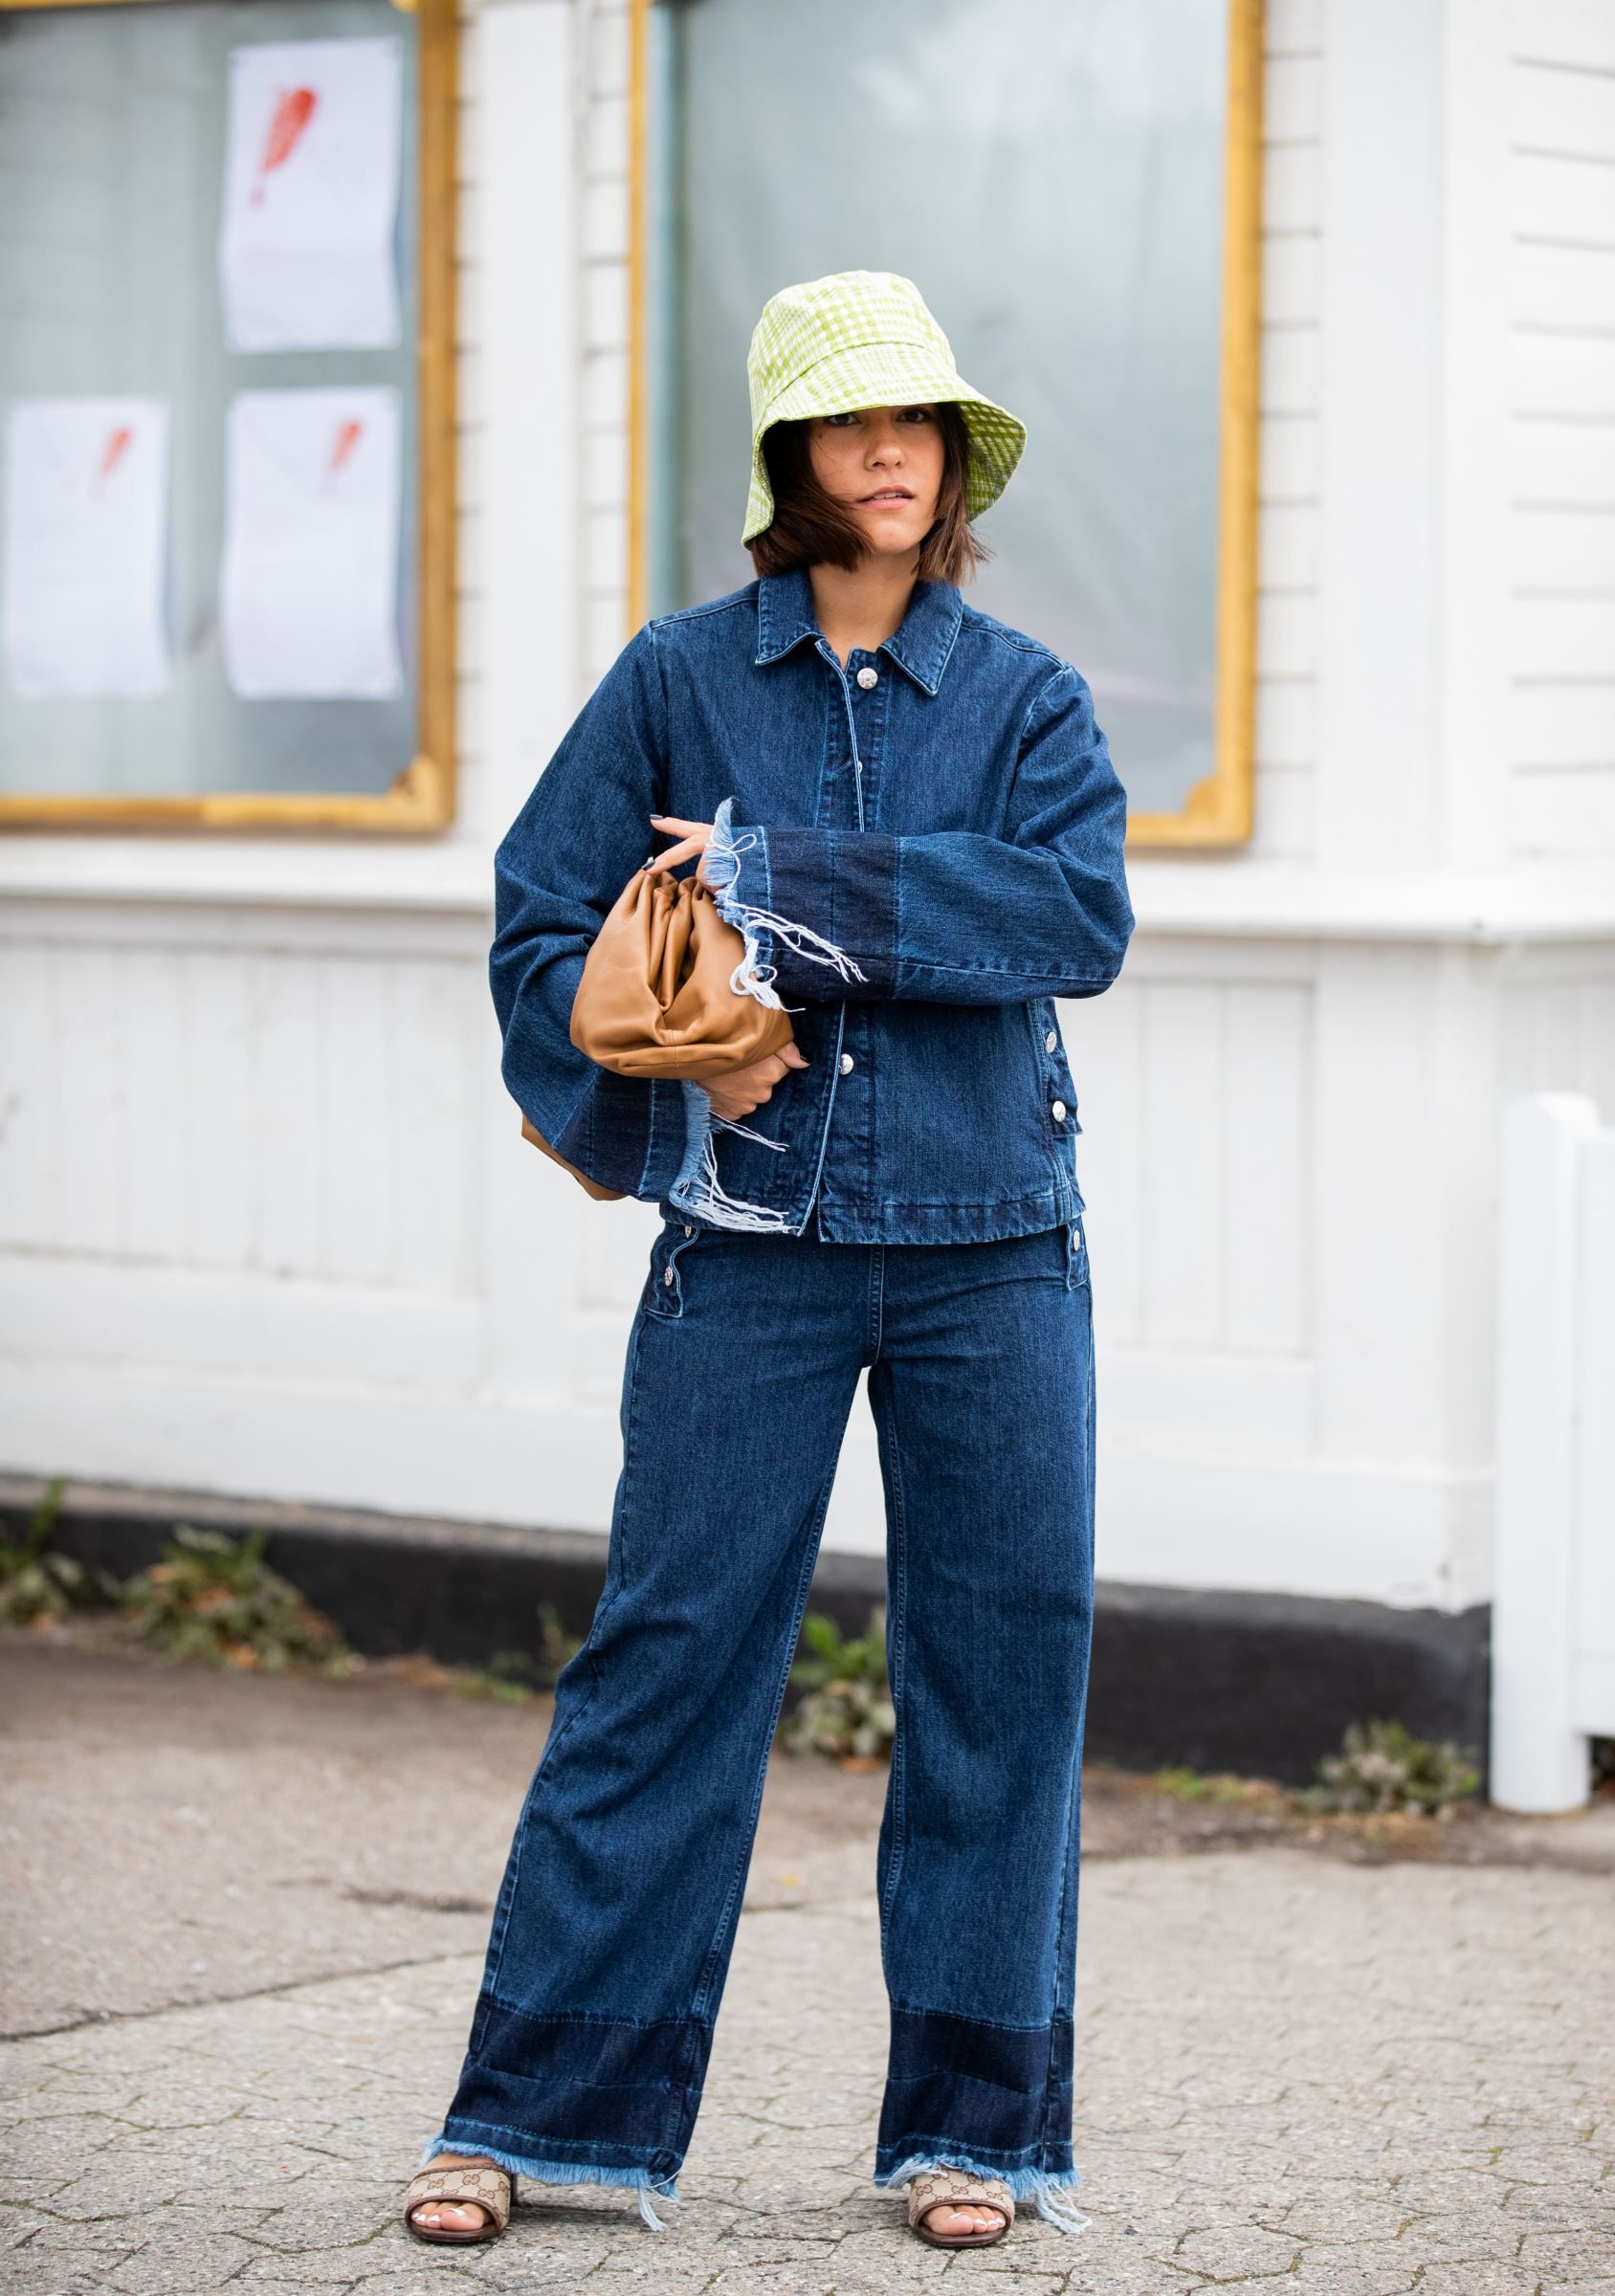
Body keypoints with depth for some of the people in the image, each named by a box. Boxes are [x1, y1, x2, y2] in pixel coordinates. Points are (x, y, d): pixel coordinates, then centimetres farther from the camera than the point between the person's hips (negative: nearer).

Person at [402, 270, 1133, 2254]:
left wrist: (787, 877, -15)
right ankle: (538, 2108, 7)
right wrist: (662, 1075, -10)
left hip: (990, 1244, 1)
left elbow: (1081, 915, -12)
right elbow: (541, 926, 6)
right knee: (668, 1654, -2)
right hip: (754, 1237, -1)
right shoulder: (681, 679, 4)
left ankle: (977, 2124, 14)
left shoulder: (1023, 696, 5)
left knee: (1002, 1663, 3)